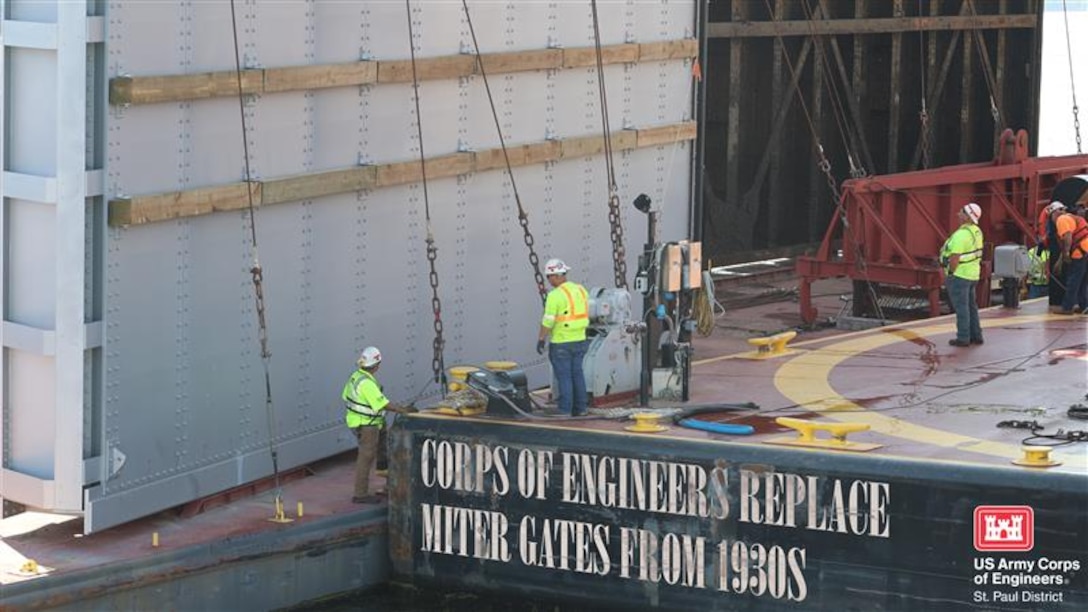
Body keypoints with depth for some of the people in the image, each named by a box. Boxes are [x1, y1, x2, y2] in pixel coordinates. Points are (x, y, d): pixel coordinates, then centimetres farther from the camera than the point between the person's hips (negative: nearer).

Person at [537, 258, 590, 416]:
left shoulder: (555, 295, -16)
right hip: (580, 340, 7)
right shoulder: (581, 290, 7)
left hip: (561, 342, -7)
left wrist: (541, 339, -8)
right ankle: (580, 408, 17)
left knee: (564, 376, -2)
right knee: (577, 374, 14)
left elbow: (548, 321, -17)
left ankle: (565, 410, 0)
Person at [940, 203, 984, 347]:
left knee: (961, 307, -3)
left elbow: (955, 257, -23)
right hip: (972, 274, 9)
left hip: (959, 274, -9)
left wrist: (950, 275, -15)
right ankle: (976, 335, 19)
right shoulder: (976, 231, 6)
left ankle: (963, 338, 1)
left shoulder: (961, 234, -22)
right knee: (971, 306, 15)